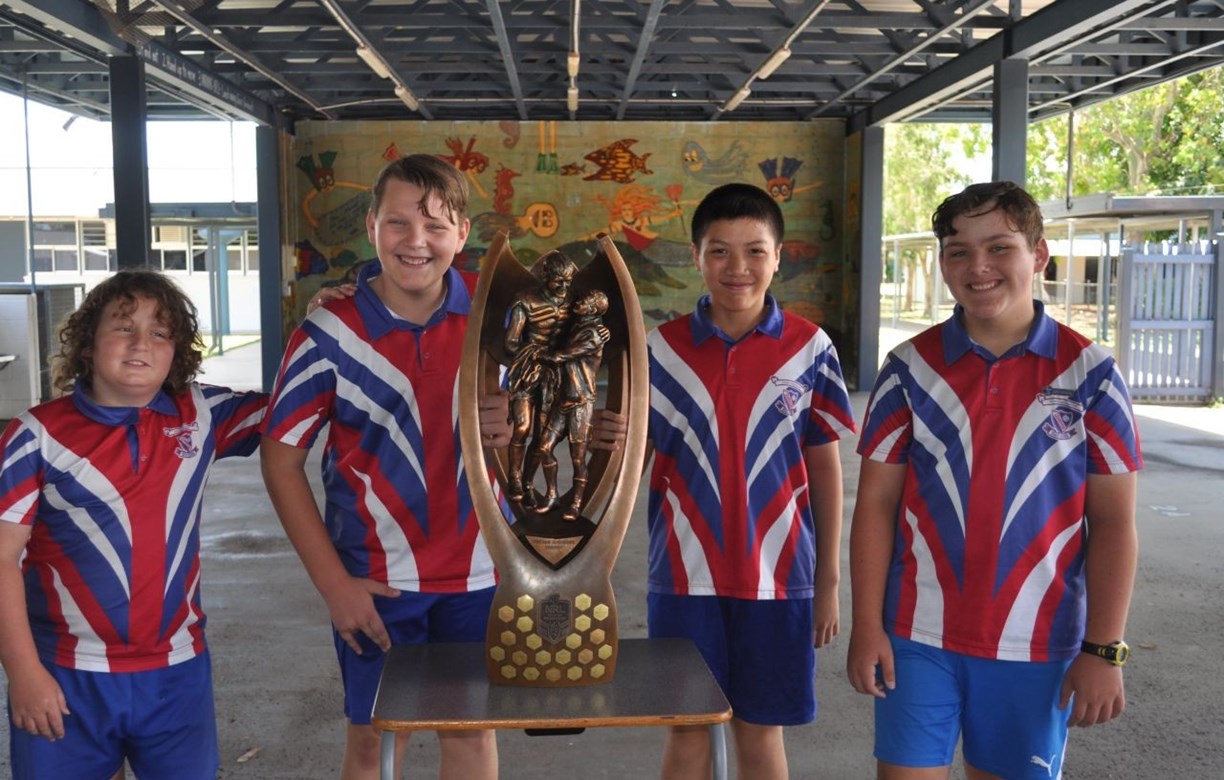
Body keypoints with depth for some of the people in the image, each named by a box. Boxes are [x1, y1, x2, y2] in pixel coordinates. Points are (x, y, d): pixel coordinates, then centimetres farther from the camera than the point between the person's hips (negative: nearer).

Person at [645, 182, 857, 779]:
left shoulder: (810, 349, -3)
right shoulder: (661, 348, -1)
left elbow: (825, 467, 3)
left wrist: (828, 578, 4)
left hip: (777, 576, 0)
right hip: (685, 575, 1)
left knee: (761, 731, 12)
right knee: (687, 731, 11)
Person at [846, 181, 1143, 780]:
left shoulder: (1088, 372, -2)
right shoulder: (910, 368, 0)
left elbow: (1114, 522, -2)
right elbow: (876, 504, 0)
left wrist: (1104, 650, -5)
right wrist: (867, 625, -4)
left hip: (1037, 642, 0)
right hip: (919, 635, 1)